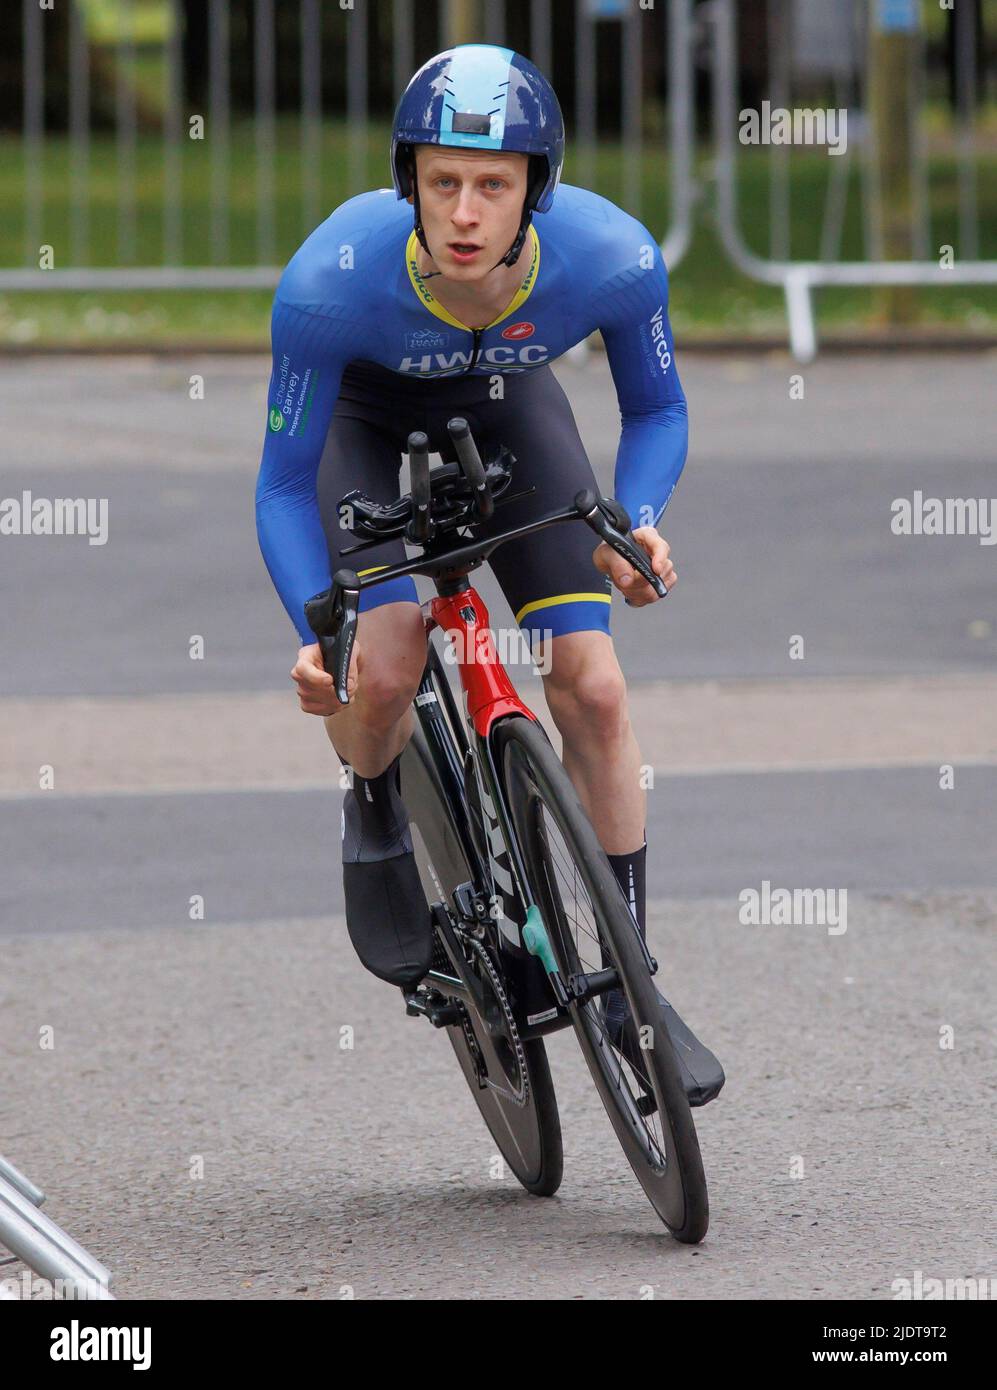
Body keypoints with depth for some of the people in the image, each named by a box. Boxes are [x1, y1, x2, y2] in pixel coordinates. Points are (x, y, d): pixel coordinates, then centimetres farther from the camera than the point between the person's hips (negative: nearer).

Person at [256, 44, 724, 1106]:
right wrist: (316, 635, -35)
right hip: (366, 418, -2)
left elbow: (656, 412, -11)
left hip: (506, 410, 2)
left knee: (592, 687, -9)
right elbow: (283, 484, -23)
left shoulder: (613, 260, -33)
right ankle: (375, 810, 12)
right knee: (384, 672, -25)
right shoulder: (329, 285, -38)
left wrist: (638, 524, -30)